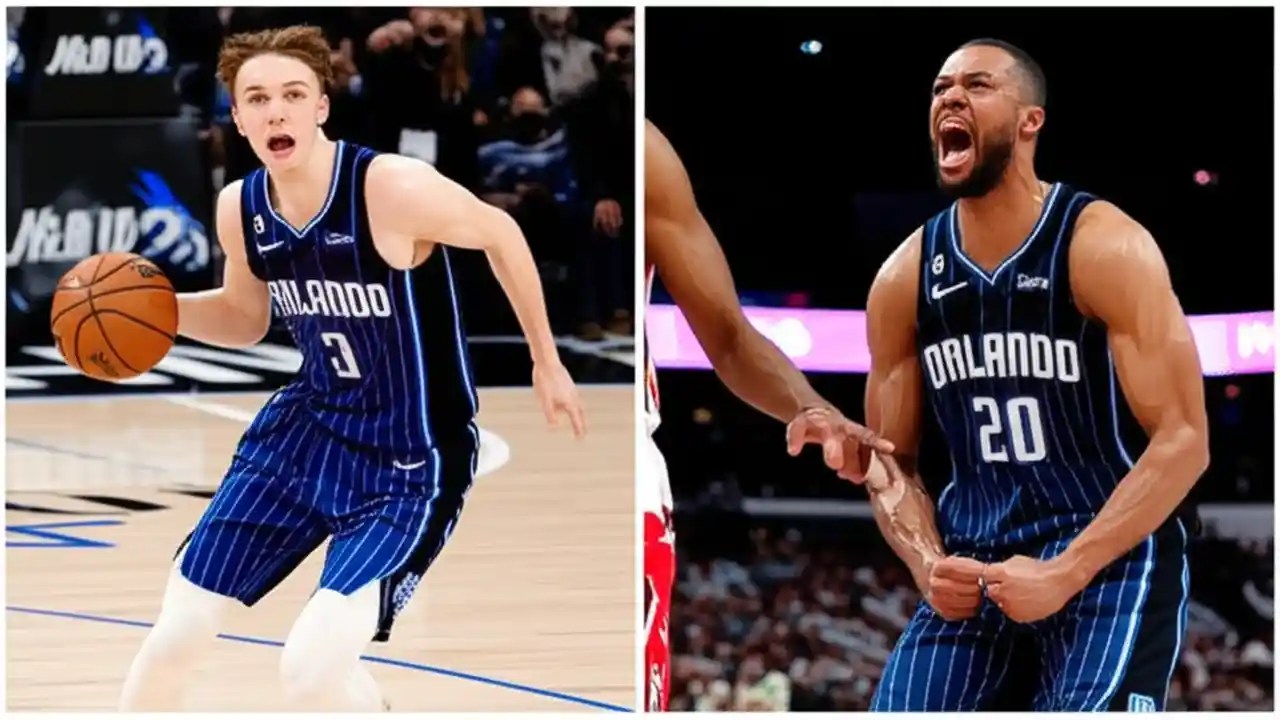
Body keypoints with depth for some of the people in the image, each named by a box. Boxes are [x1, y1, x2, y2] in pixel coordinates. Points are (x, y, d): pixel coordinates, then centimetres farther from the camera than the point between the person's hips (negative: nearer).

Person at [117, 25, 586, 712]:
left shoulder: (394, 189, -25)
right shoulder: (239, 209, -6)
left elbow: (501, 235, -6)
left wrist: (546, 362, 4)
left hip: (410, 461, -6)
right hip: (305, 429, 6)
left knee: (311, 666, -21)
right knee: (173, 637, 8)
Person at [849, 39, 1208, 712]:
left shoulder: (1106, 248, -11)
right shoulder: (904, 278, 4)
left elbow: (1183, 440, -14)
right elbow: (888, 461, 12)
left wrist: (1064, 574, -21)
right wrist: (928, 565, -9)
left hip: (1112, 555, -5)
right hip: (972, 562, 5)